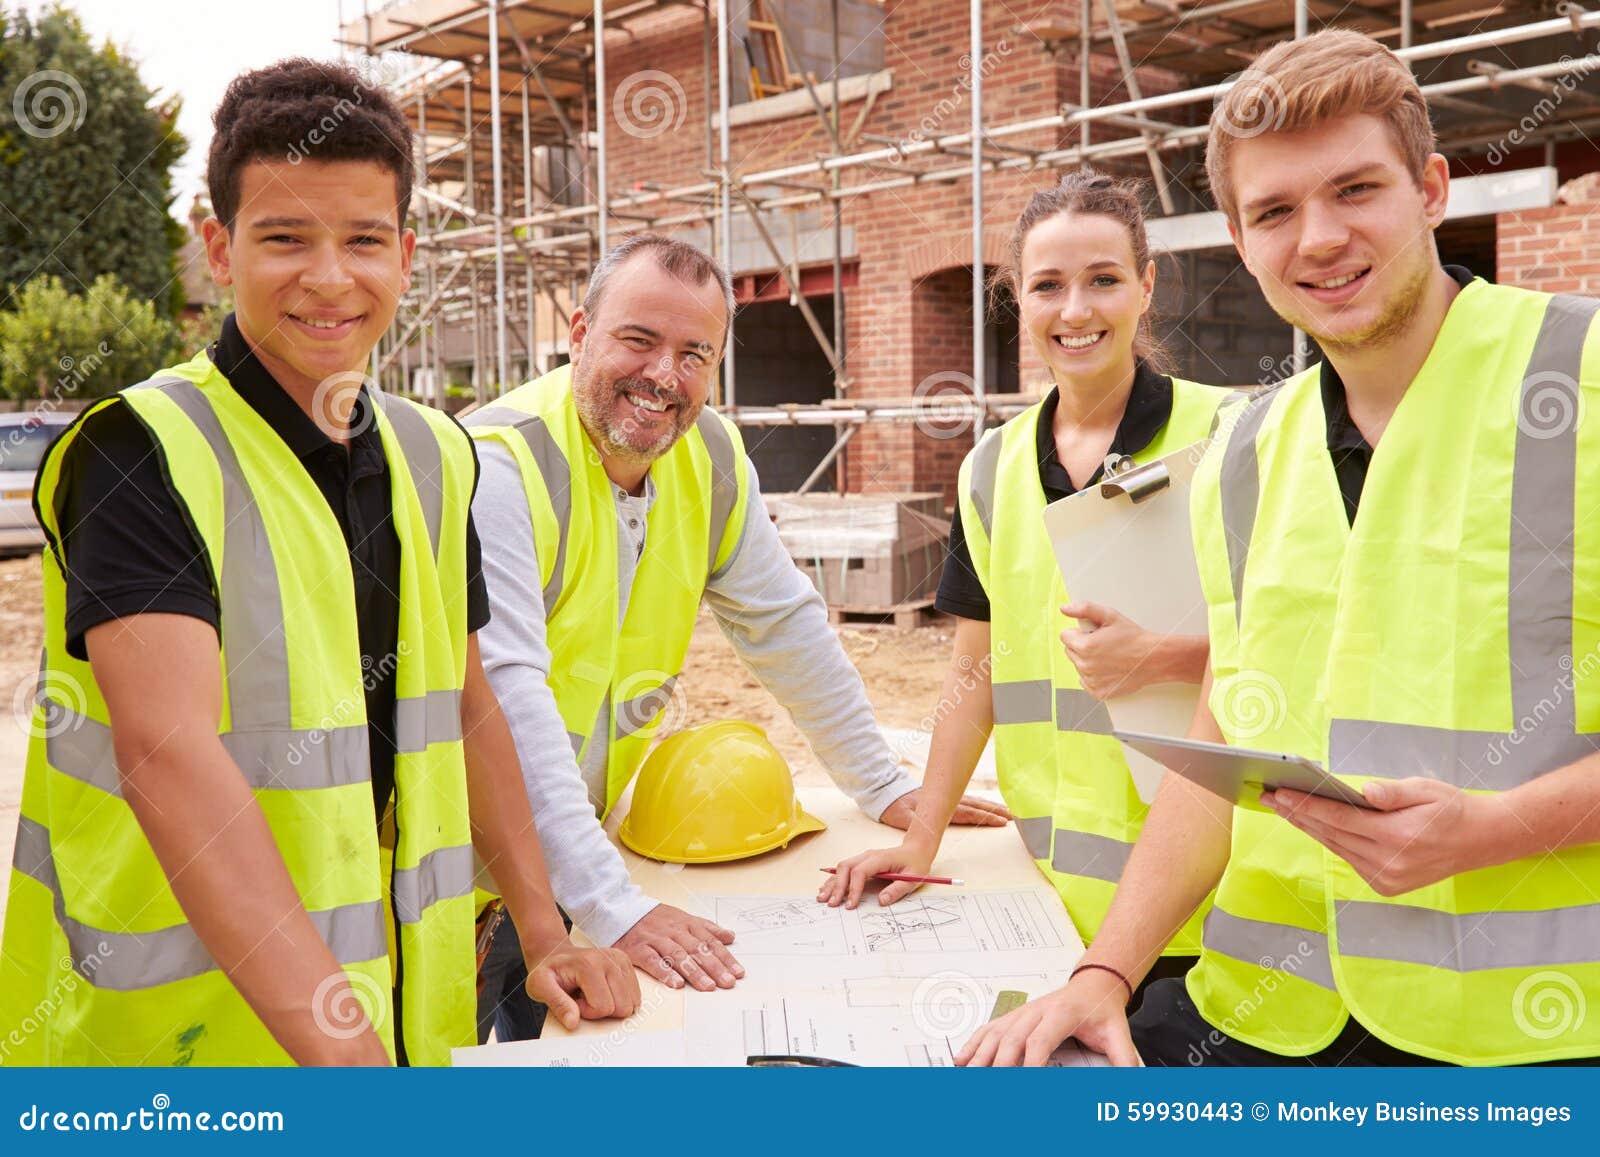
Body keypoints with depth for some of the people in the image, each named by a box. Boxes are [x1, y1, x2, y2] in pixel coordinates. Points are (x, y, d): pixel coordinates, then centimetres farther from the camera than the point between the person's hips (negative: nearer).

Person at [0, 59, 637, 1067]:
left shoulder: (435, 456, 3)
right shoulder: (143, 455, -17)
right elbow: (168, 750, -29)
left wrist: (546, 932, 6)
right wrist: (351, 1058, -37)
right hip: (179, 1023, -5)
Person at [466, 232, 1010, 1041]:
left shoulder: (712, 460, -2)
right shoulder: (502, 466, -23)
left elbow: (786, 626, 8)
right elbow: (508, 698, -31)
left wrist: (884, 788, 11)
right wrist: (615, 908, -35)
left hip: (585, 841, 6)